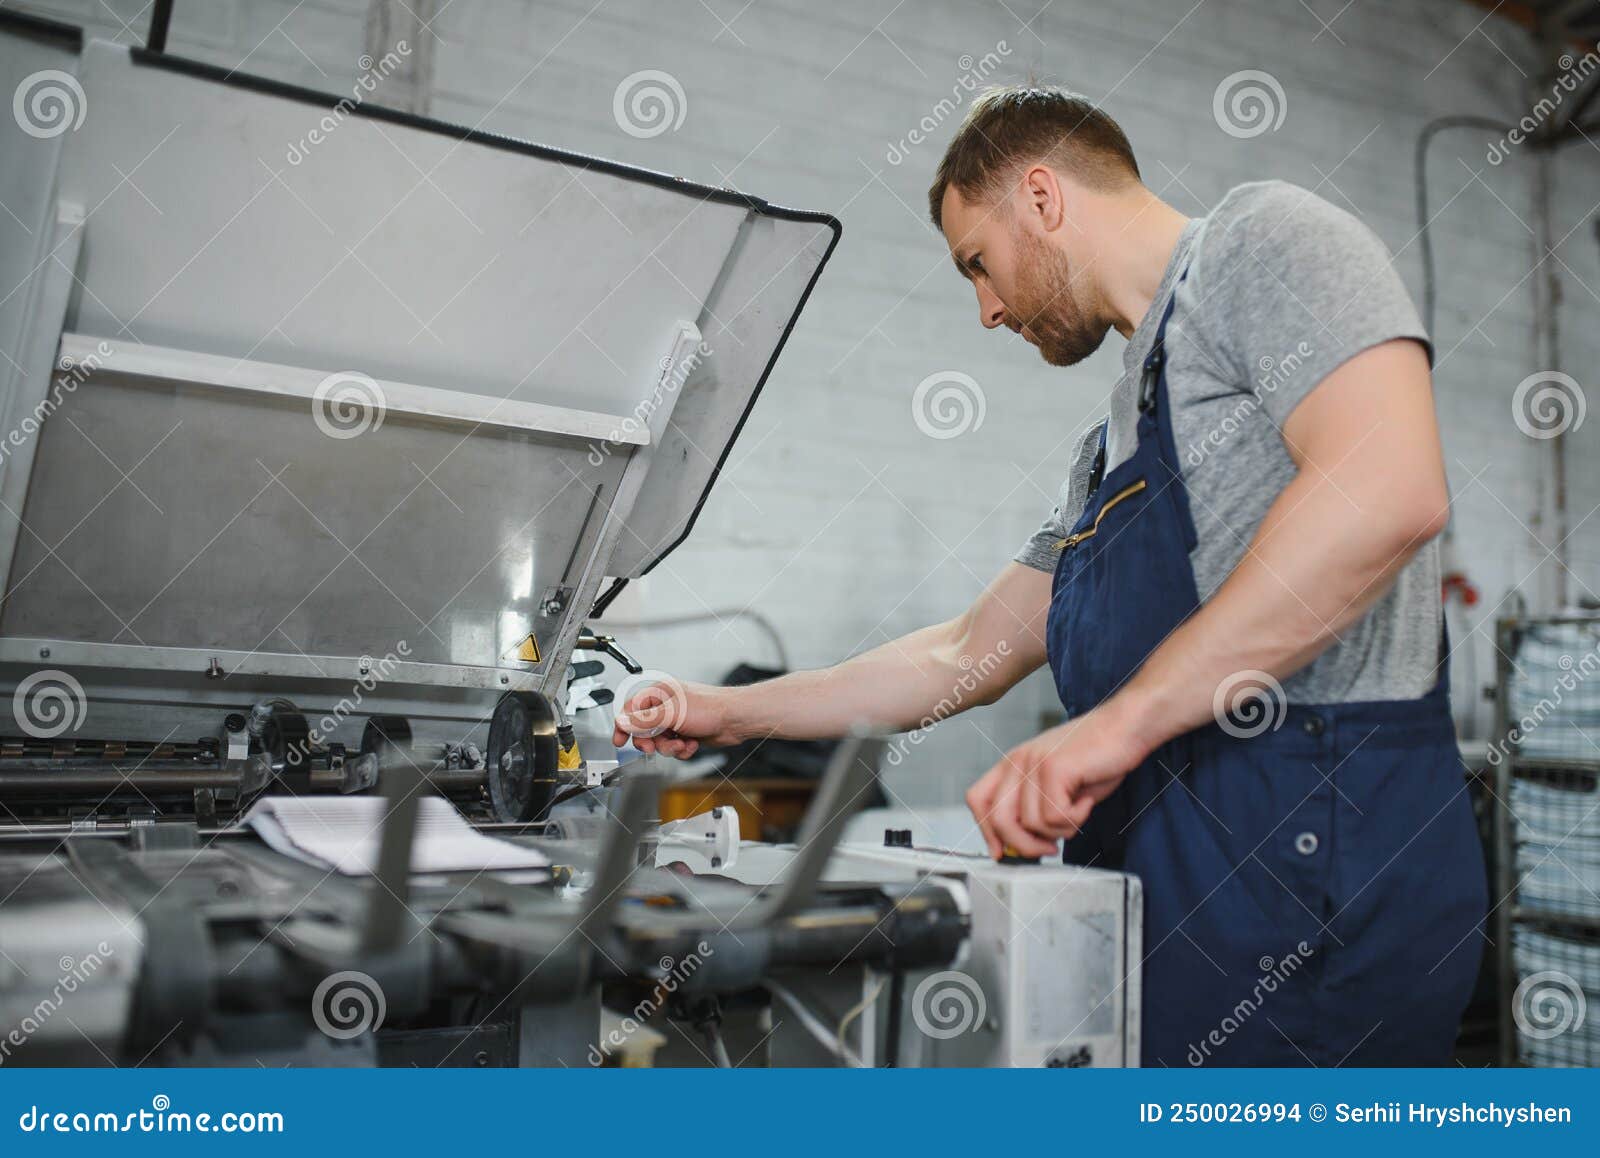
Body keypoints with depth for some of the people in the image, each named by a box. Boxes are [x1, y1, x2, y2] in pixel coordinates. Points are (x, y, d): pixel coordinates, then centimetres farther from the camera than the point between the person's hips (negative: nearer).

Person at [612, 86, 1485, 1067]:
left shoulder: (1259, 238, -1)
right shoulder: (1111, 449, 24)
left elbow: (1389, 486, -20)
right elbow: (967, 659, 24)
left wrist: (1121, 719, -22)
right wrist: (730, 714, 24)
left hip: (1310, 867, -8)